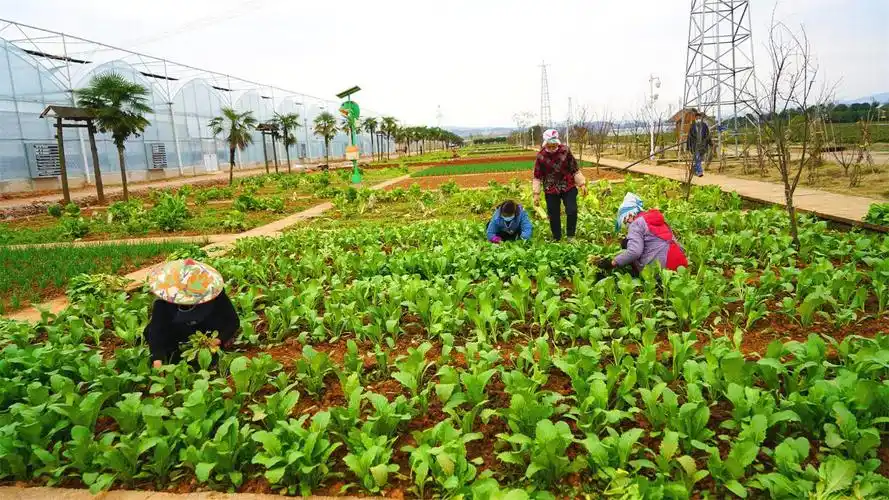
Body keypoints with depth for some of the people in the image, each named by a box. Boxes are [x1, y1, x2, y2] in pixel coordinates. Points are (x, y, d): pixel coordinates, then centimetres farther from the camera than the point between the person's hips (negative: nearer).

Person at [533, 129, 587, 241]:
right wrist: (536, 193, -5)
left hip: (569, 187, 0)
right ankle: (556, 239, 23)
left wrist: (582, 184, 2)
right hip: (551, 190, 0)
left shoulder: (565, 151, -6)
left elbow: (575, 169, 3)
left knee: (572, 211, -11)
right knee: (553, 215, 6)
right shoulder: (541, 156, -7)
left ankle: (571, 236, 7)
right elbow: (537, 176, 0)